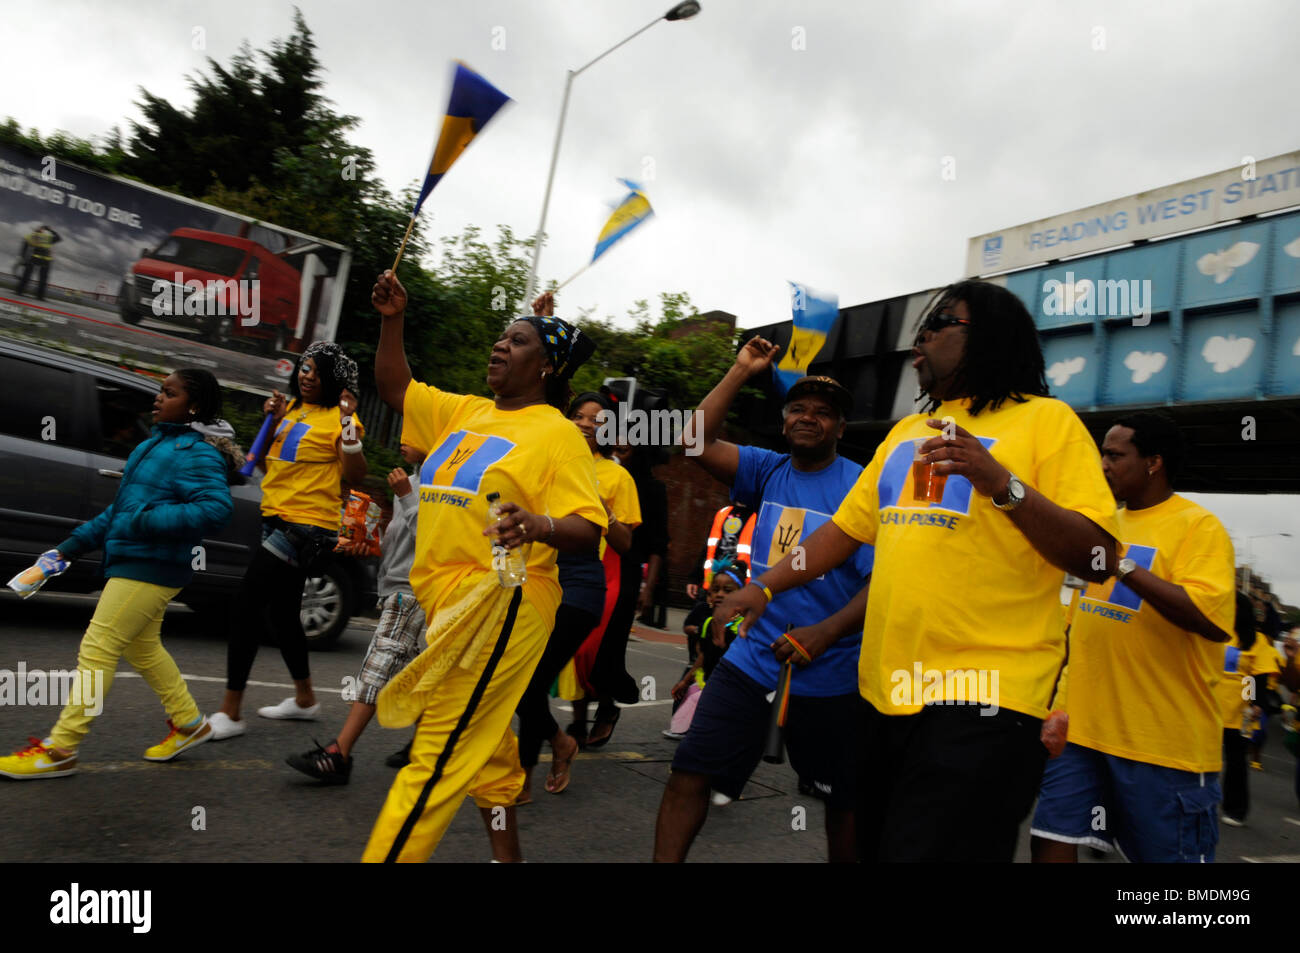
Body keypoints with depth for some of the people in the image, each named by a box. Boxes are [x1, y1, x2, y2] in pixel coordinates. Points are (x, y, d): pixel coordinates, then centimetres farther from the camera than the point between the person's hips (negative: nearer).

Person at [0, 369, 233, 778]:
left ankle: (60, 750, 4)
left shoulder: (196, 454, -14)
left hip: (150, 568, -10)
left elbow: (216, 509, -28)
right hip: (131, 562, 10)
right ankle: (189, 722, 31)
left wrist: (149, 520, -28)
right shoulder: (154, 445, 14)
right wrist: (76, 543, 19)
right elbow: (122, 507, 21)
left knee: (97, 650, -5)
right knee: (143, 649, 18)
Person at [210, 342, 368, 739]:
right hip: (277, 518, 9)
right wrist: (272, 420, 3)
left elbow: (355, 477, -17)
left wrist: (348, 425, -26)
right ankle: (305, 699, 34)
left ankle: (230, 712, -5)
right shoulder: (291, 407, 13)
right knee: (281, 611, 18)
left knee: (248, 603, -13)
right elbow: (267, 464, 15)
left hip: (307, 524, -9)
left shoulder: (337, 417, -9)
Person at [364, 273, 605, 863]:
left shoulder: (557, 433, -9)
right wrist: (392, 321, 10)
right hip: (443, 595, 8)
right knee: (482, 739, 19)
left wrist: (538, 525, -37)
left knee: (442, 751, -7)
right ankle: (506, 853, 35)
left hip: (499, 604, -8)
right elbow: (395, 387, 23)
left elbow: (588, 529, -16)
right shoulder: (463, 412, 13)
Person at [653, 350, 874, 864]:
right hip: (752, 658, 3)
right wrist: (741, 372, -5)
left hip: (830, 673, -3)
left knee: (843, 798, 14)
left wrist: (826, 632, -26)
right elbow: (698, 440, -4)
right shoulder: (768, 471, 6)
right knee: (689, 774, -1)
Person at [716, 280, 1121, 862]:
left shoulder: (1046, 421, -3)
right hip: (888, 689, 7)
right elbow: (846, 529, 17)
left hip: (981, 699, -7)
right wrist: (764, 587, 8)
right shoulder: (905, 431, 17)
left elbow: (1098, 559, -12)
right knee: (877, 846, 17)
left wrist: (1001, 481, -23)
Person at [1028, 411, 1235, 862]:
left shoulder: (1198, 525, -8)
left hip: (1164, 739, -6)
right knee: (1051, 841, 3)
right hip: (1084, 725, 6)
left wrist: (1123, 564, -25)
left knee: (1169, 853, 8)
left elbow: (1210, 619, -24)